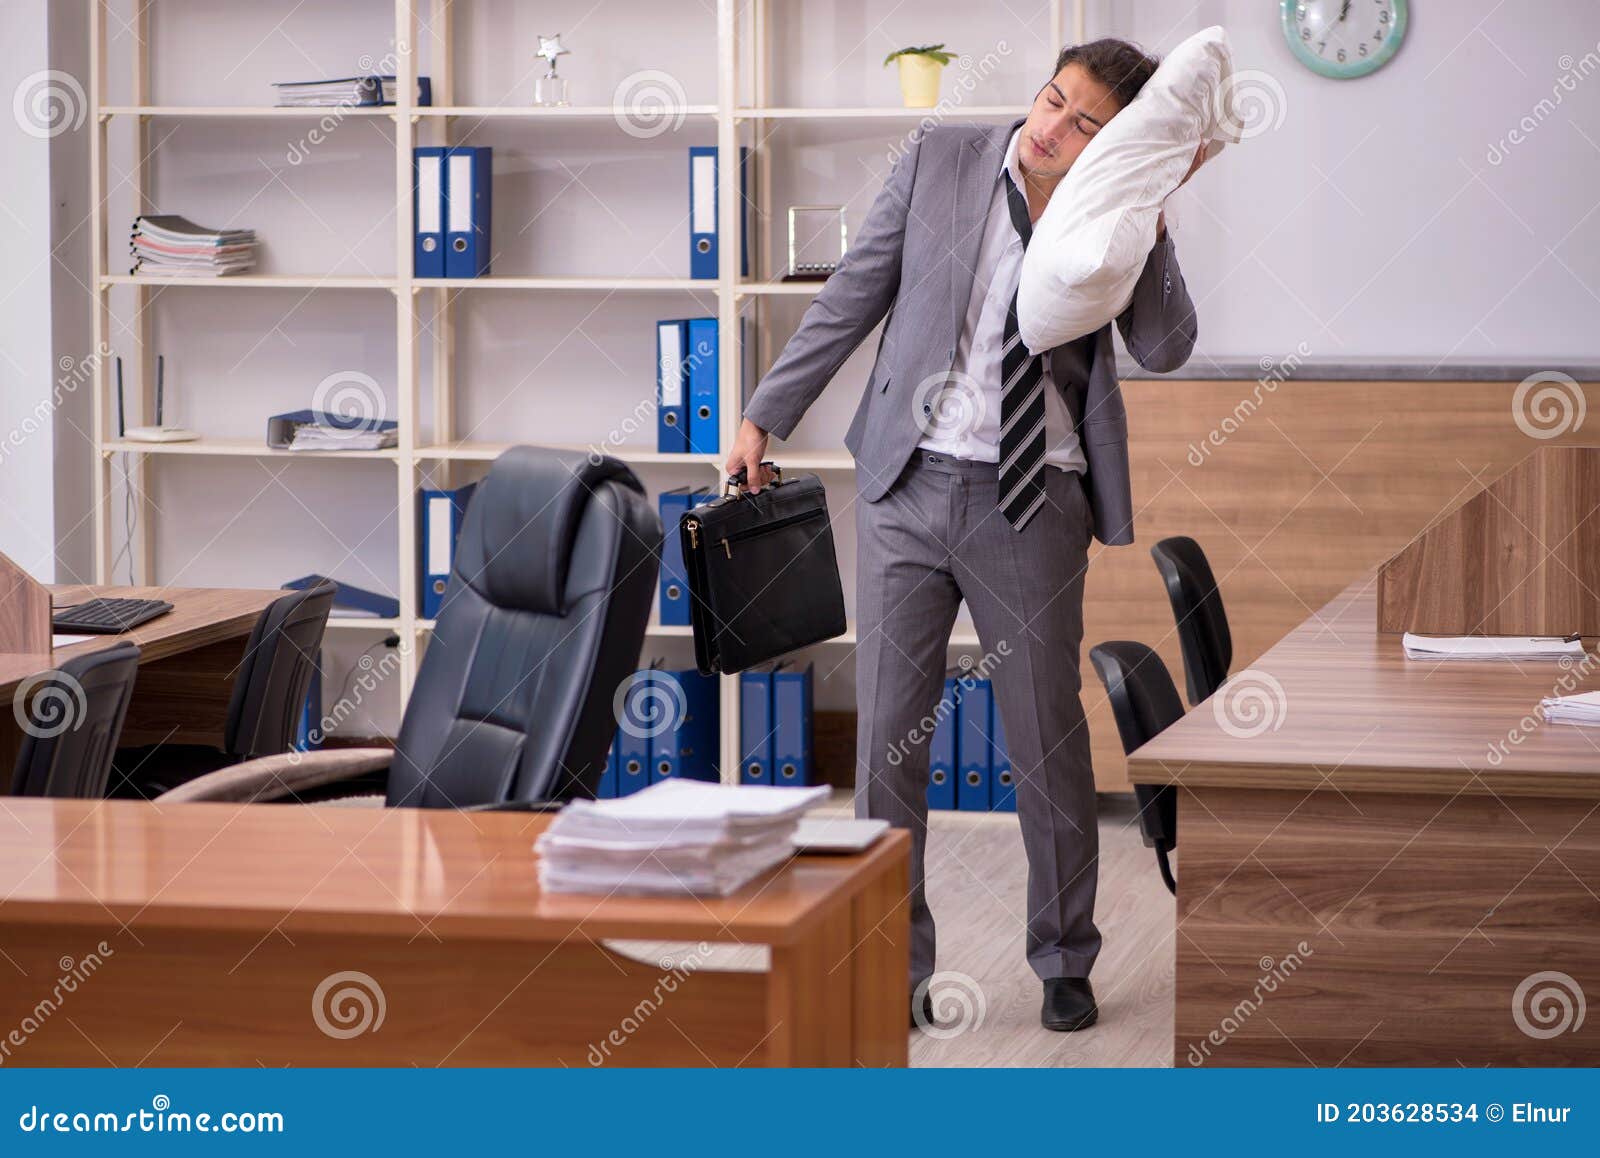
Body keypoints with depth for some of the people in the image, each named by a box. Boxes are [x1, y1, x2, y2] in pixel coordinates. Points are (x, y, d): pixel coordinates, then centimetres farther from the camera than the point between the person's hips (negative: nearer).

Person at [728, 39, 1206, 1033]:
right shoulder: (942, 161, 1)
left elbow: (1166, 350, -12)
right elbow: (853, 296, 6)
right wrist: (766, 417, 7)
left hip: (1033, 501, -1)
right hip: (910, 484, 1)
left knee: (1048, 734, 5)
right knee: (889, 731, 2)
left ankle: (1065, 961, 22)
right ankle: (894, 968, 13)